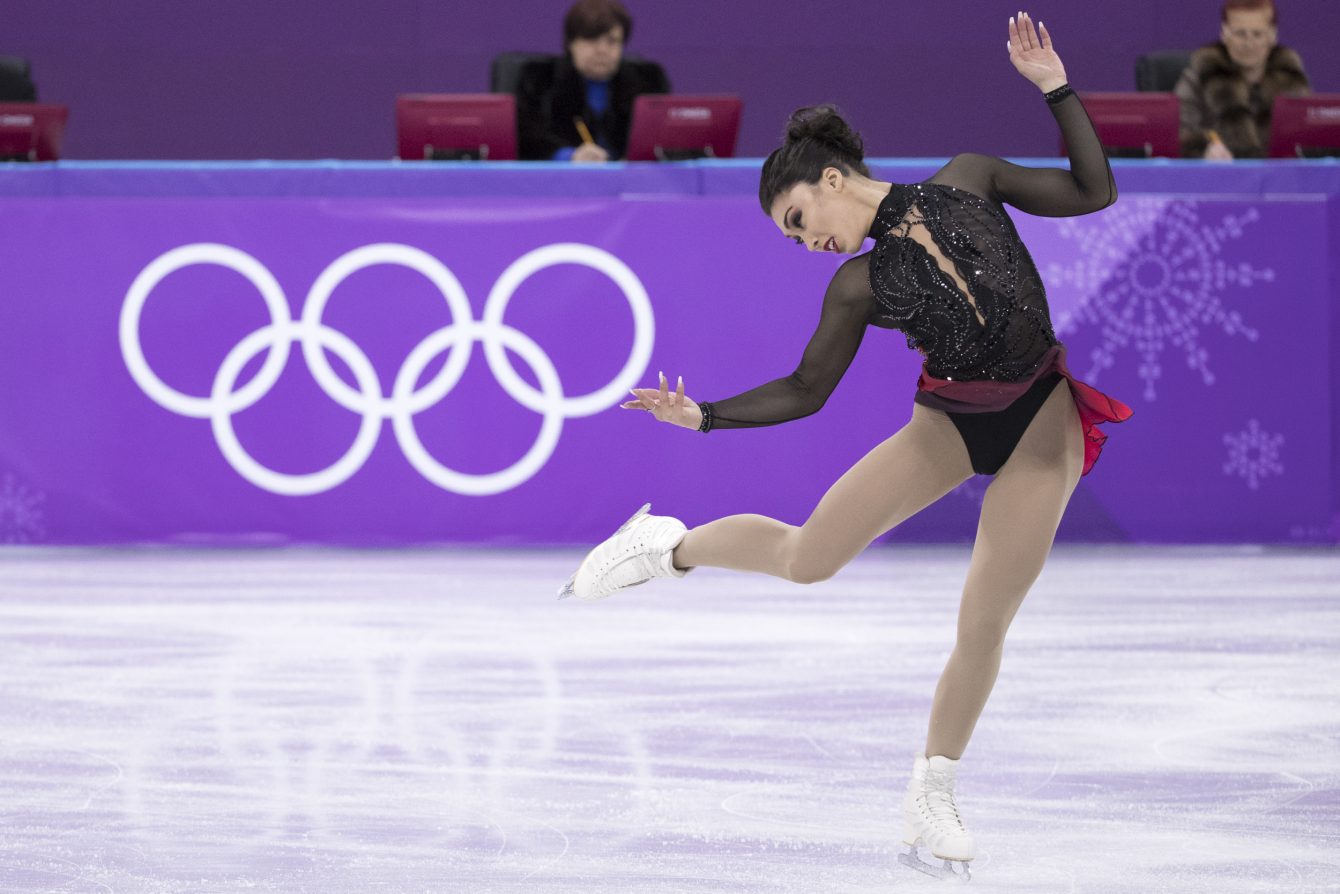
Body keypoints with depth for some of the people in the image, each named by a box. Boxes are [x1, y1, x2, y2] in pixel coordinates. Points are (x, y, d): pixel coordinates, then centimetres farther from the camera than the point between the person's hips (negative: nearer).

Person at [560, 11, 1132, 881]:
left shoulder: (967, 180, -3)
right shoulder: (859, 283, -5)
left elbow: (1094, 192, -1)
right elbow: (804, 392, 1)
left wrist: (1053, 84, -7)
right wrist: (702, 416, -11)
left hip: (1042, 422, 0)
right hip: (950, 421, 0)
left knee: (986, 621, -1)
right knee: (807, 557, -8)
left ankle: (934, 793, 15)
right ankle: (667, 548, 20)